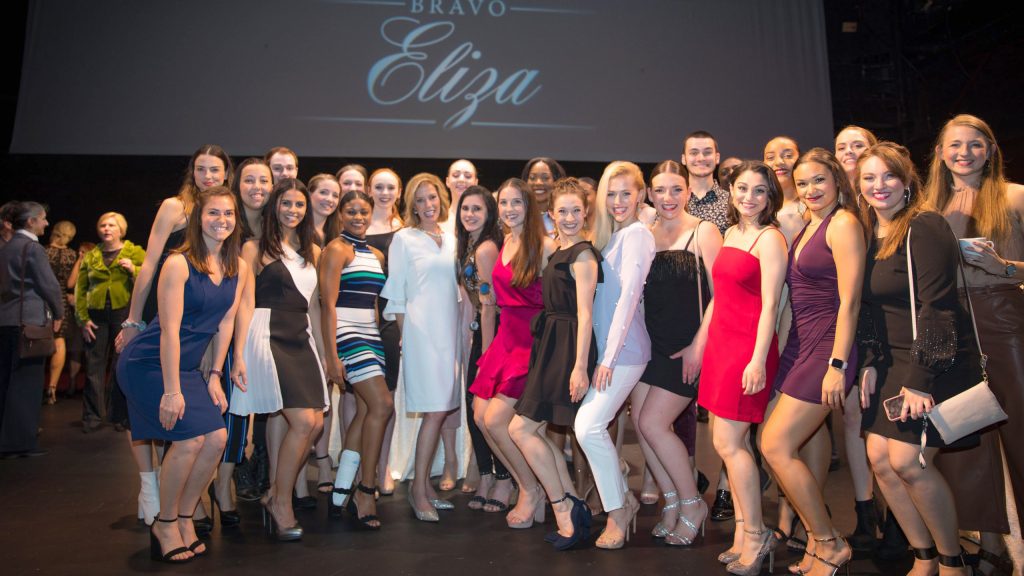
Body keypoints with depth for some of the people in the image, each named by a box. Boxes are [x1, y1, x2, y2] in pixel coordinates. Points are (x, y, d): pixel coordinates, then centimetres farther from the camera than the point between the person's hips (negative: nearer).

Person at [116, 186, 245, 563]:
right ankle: (165, 524, 6)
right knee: (190, 439, -15)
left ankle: (184, 518, 15)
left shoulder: (238, 269, 2)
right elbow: (170, 330, -20)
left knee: (216, 439, -4)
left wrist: (214, 375, 1)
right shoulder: (179, 264, -17)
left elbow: (225, 323, 5)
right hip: (149, 364, -6)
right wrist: (172, 391, -22)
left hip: (187, 366, 6)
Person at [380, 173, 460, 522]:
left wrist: (463, 329, 11)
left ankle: (424, 485, 16)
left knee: (439, 409, 6)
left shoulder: (451, 241, 16)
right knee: (435, 410, -11)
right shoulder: (403, 239, 2)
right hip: (421, 330, -5)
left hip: (449, 330, 5)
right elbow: (396, 295, 0)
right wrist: (405, 335, -5)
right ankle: (418, 489, -1)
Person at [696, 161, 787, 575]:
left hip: (748, 349, -8)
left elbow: (770, 305, -15)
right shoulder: (731, 233, 15)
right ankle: (744, 536, 20)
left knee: (727, 442, -5)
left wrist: (758, 361, -19)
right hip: (721, 343, 8)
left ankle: (756, 536, 11)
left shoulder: (770, 238, -9)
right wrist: (700, 343, 18)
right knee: (731, 441, 9)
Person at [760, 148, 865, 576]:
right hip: (801, 345, 9)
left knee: (775, 445, -10)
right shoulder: (808, 226, 15)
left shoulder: (843, 224, -11)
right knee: (809, 445, 15)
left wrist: (837, 365, -20)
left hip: (826, 348, -9)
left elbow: (849, 301, -16)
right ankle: (817, 541, 29)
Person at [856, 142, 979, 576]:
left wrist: (920, 380, -21)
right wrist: (870, 364, 5)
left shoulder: (925, 227, -13)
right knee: (879, 458, 2)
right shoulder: (869, 234, 9)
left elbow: (936, 307, -19)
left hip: (939, 364, -7)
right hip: (894, 362, 7)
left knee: (907, 461, -11)